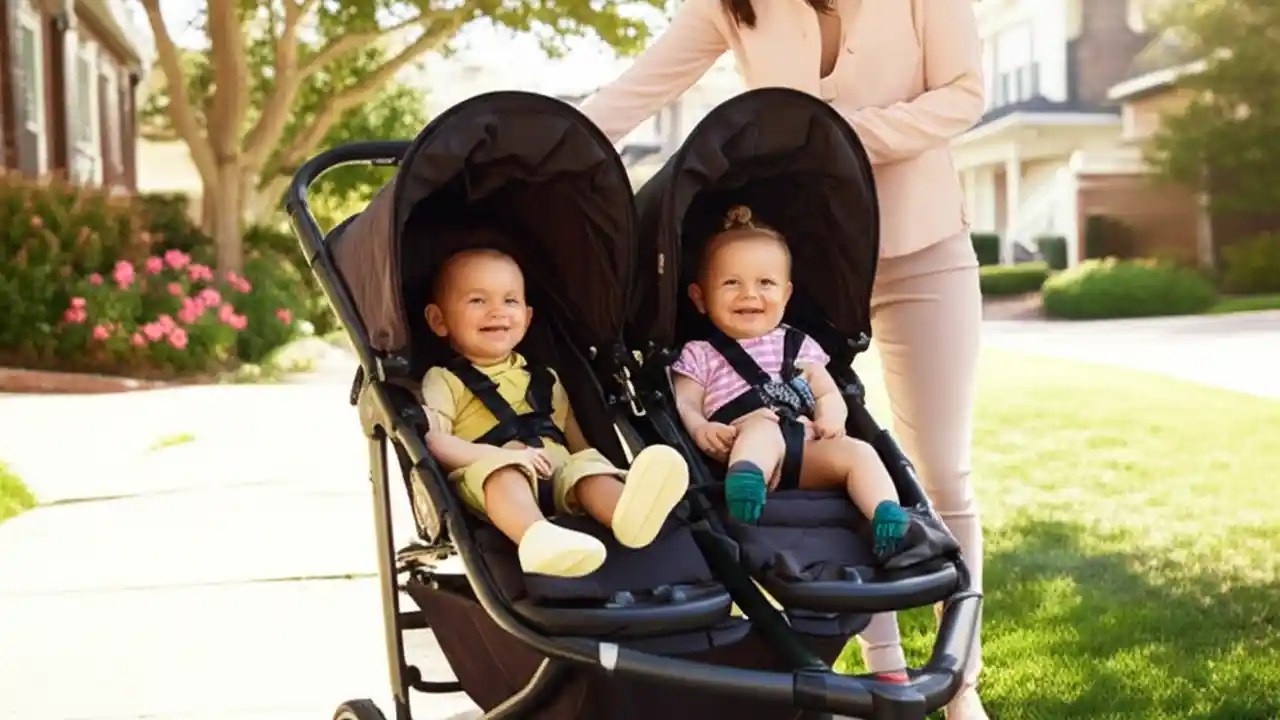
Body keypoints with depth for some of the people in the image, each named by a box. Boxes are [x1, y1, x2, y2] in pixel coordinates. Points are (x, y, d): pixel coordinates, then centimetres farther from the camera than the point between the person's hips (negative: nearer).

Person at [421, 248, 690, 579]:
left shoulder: (542, 378, 28)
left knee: (589, 468, -26)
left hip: (557, 470, 5)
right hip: (490, 472, -4)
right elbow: (434, 441, -4)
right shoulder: (444, 380, 12)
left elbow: (577, 442, 23)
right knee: (504, 472, -36)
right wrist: (500, 453, -17)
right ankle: (538, 537, -67)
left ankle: (628, 511, -59)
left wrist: (603, 465, 1)